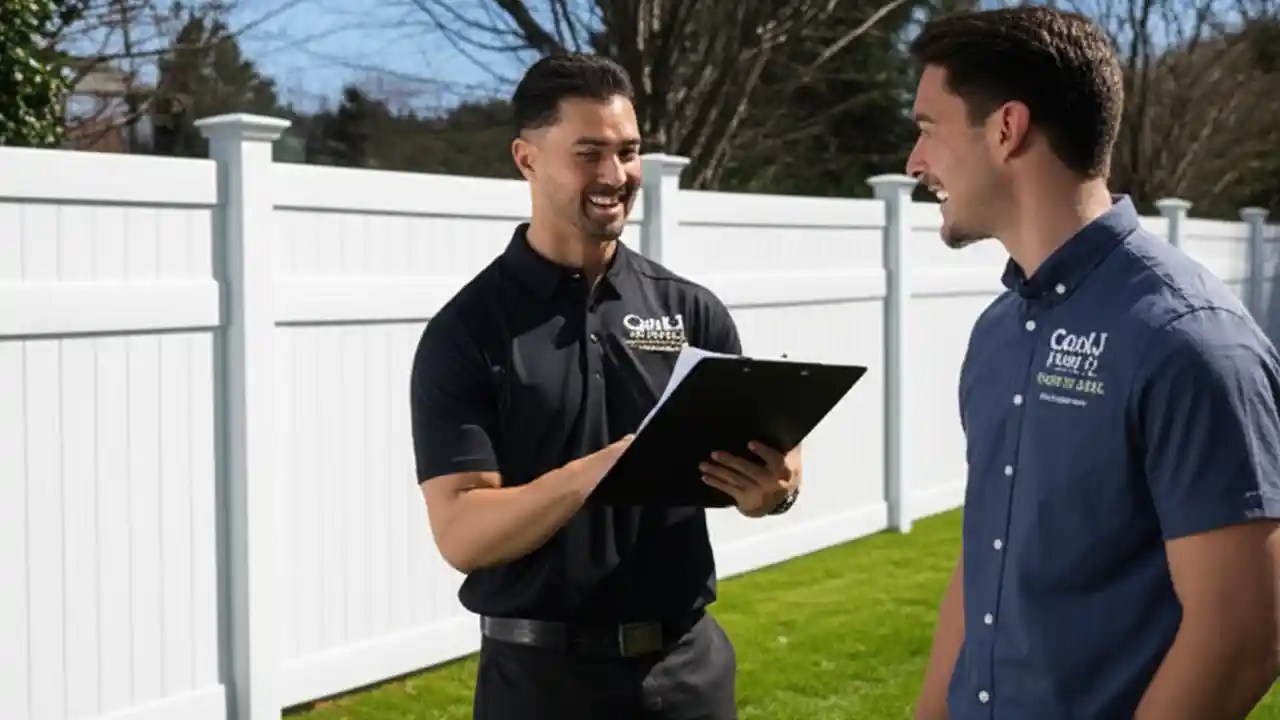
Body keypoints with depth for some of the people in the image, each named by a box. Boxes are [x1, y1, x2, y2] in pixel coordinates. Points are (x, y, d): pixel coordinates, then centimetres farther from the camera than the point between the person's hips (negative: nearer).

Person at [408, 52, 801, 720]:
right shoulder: (467, 331, -7)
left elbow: (760, 457, 2)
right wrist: (600, 470, -28)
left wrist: (774, 487, -21)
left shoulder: (690, 310, 3)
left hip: (690, 663, 3)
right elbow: (461, 532, -14)